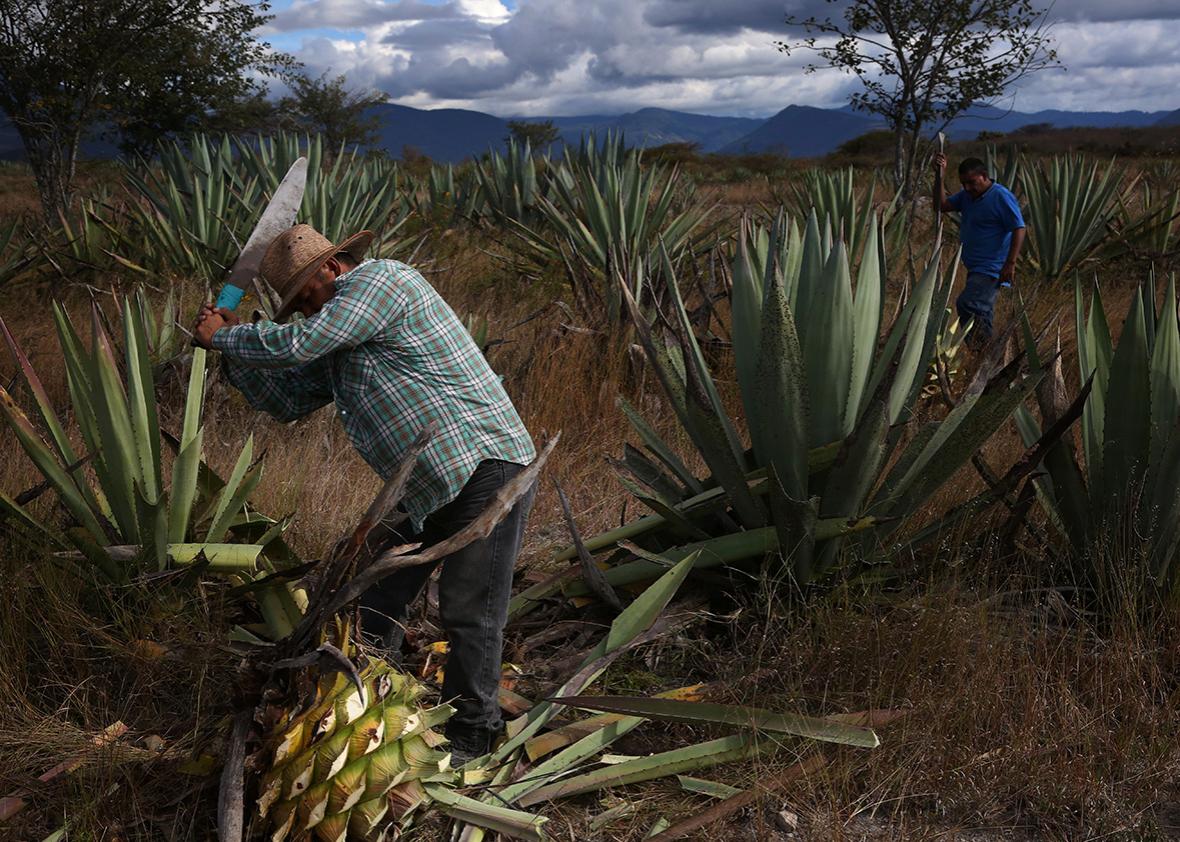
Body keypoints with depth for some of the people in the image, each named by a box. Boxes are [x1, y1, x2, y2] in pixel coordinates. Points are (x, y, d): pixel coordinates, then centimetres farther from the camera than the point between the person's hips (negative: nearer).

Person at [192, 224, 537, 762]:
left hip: (487, 469, -10)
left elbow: (297, 344, -19)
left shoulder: (379, 280, -11)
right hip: (422, 489, 10)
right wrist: (232, 350, 11)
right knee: (375, 599, 11)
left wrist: (225, 336, -3)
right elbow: (288, 398, 22)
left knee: (469, 611, -7)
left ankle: (469, 734, 7)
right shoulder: (338, 344, 17)